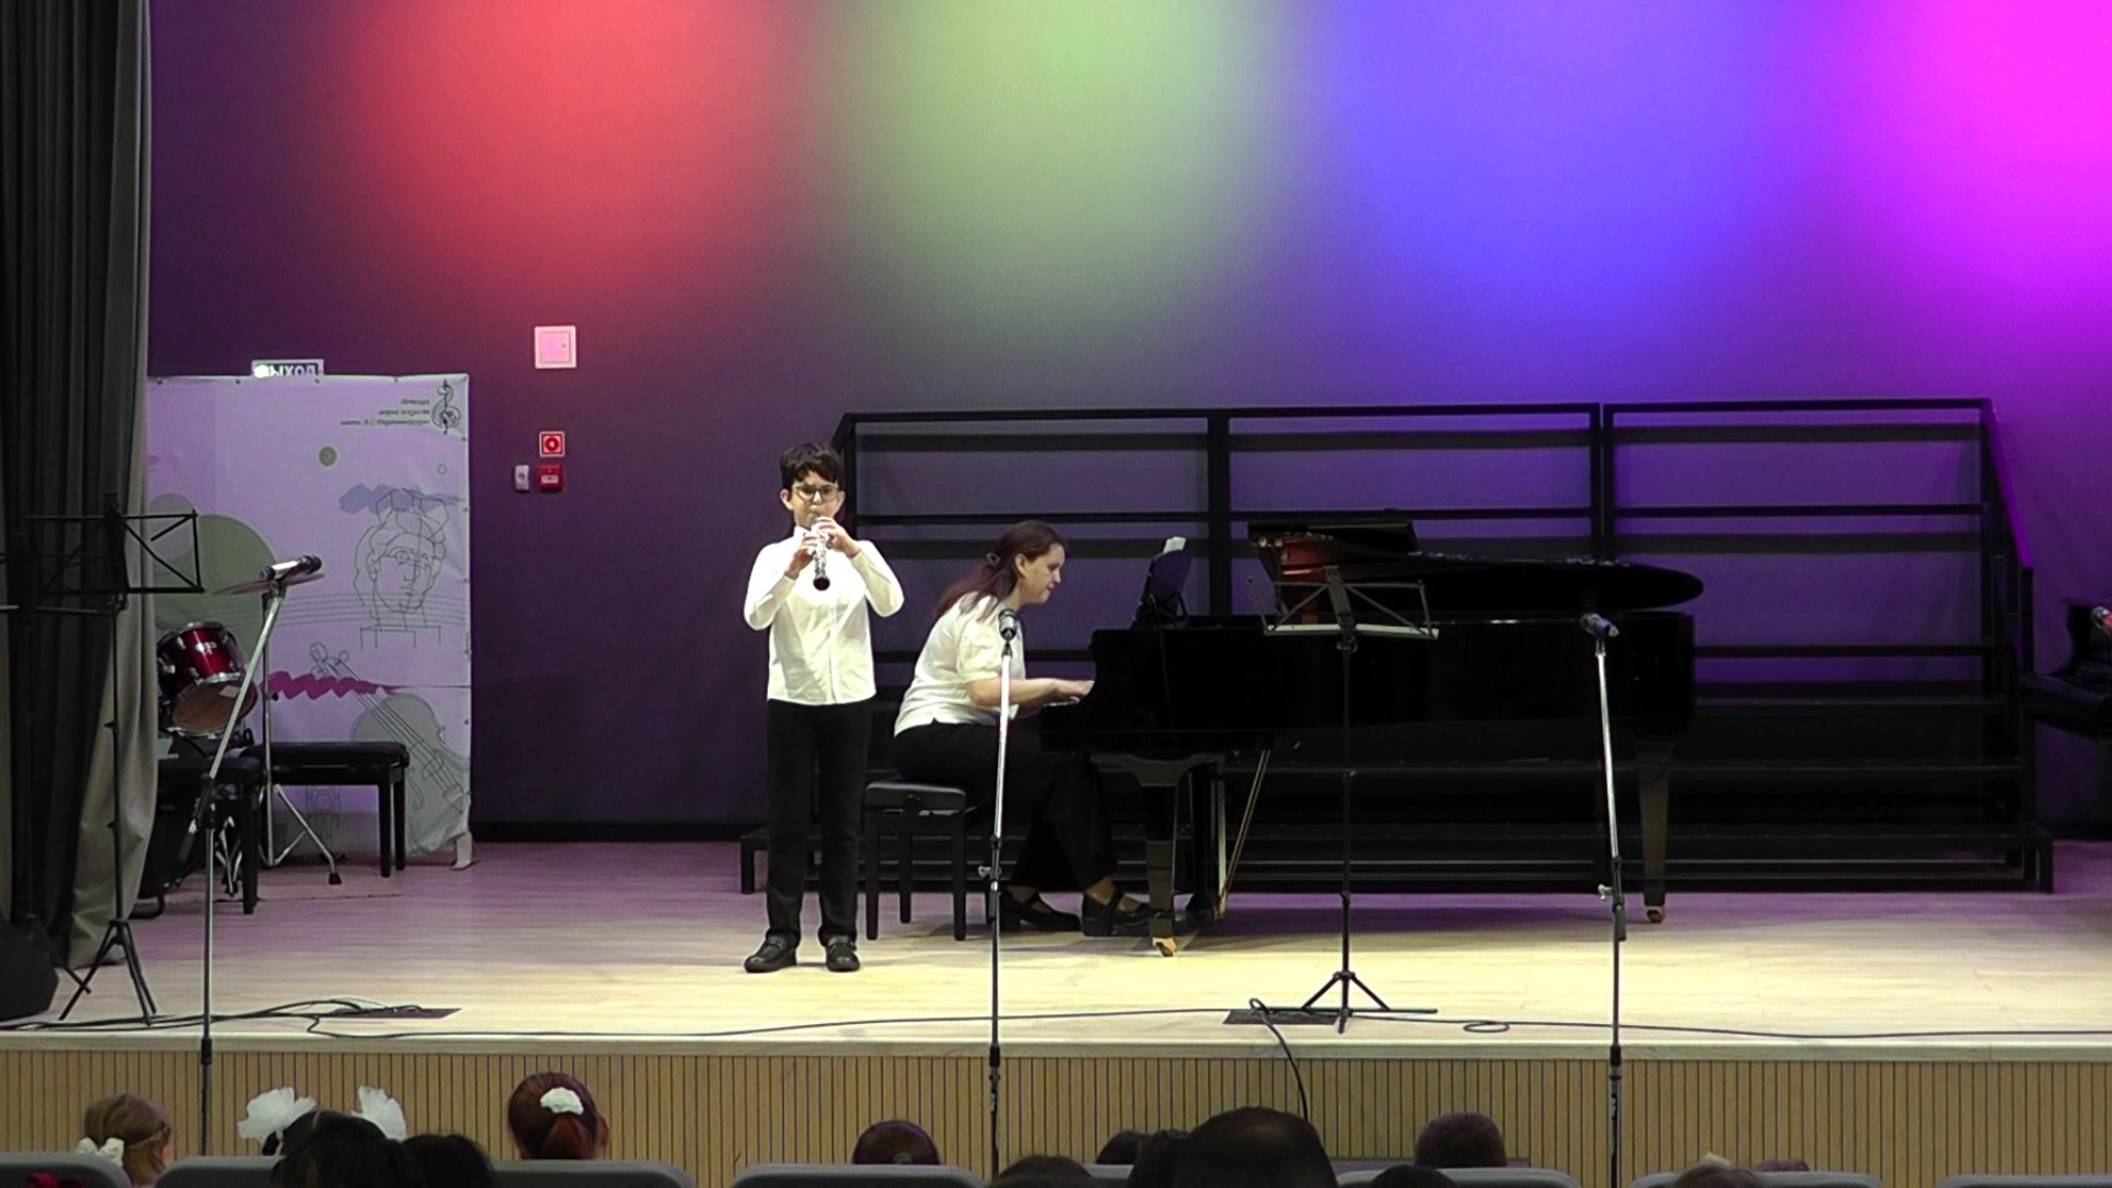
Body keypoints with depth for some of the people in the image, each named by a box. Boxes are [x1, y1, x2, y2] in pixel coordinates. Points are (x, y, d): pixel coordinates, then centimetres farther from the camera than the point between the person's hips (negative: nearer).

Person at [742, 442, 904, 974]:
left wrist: (851, 550, -27)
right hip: (790, 700, -1)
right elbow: (756, 616, -15)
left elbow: (890, 603, -14)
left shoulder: (860, 554, 5)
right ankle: (782, 935, 6)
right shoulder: (774, 556, 2)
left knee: (842, 823, 4)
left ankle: (840, 935, 8)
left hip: (849, 699, 1)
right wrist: (794, 569, -31)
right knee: (788, 822, 2)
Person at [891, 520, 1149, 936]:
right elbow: (982, 692, -24)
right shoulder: (981, 611, -11)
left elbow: (1012, 700, 12)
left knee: (1069, 769, -8)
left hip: (963, 737, 10)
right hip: (932, 736, -10)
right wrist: (1054, 686, -19)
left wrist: (1063, 692, -4)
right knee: (1061, 765, -24)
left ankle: (1023, 894, -4)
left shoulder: (1005, 616, 19)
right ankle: (1100, 896, -22)